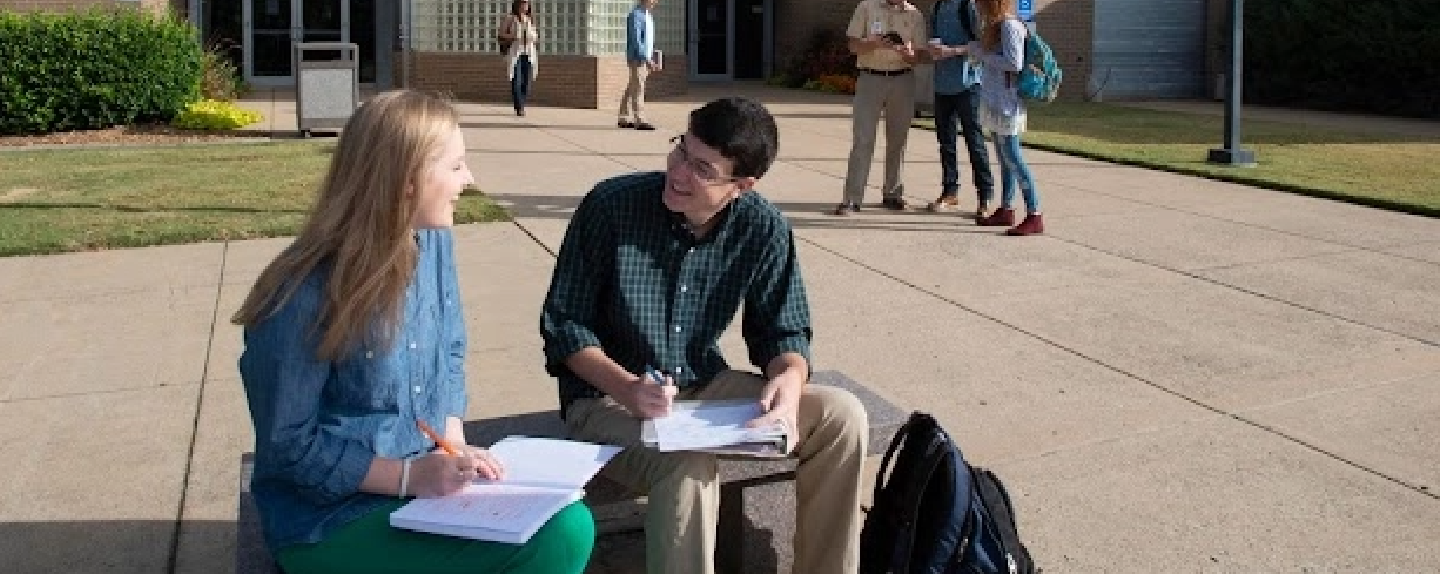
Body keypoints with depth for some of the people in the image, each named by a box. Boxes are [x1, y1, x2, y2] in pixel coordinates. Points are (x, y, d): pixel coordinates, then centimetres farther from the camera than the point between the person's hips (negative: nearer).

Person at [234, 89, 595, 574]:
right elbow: (289, 447, -16)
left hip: (427, 483, 7)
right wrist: (409, 476, -22)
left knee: (568, 528, -14)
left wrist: (453, 444, -5)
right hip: (330, 518, -6)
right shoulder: (306, 295, -21)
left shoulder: (433, 243, -1)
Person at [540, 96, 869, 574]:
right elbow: (563, 326, -12)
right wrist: (629, 390, -29)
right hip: (608, 396, -4)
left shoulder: (764, 229, -9)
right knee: (689, 466, -36)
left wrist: (790, 378, -24)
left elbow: (783, 332, 1)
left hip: (705, 386, 4)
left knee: (841, 416, -12)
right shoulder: (612, 205, -18)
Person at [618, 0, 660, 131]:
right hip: (637, 59, -9)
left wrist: (652, 59, 19)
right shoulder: (636, 15, -13)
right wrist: (647, 59, -23)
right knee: (638, 89, -9)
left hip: (645, 59, 9)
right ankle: (640, 121, -11)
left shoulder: (648, 16, 16)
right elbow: (635, 40, -20)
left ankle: (624, 119, 17)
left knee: (631, 90, 12)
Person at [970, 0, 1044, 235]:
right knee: (1005, 159, 14)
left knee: (1012, 158, -9)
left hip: (1006, 104, -9)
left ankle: (1035, 215, -8)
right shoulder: (994, 26, 13)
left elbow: (1014, 63, -20)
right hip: (994, 104, 9)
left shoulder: (1009, 25, -14)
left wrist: (982, 54, -14)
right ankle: (1006, 210, 21)